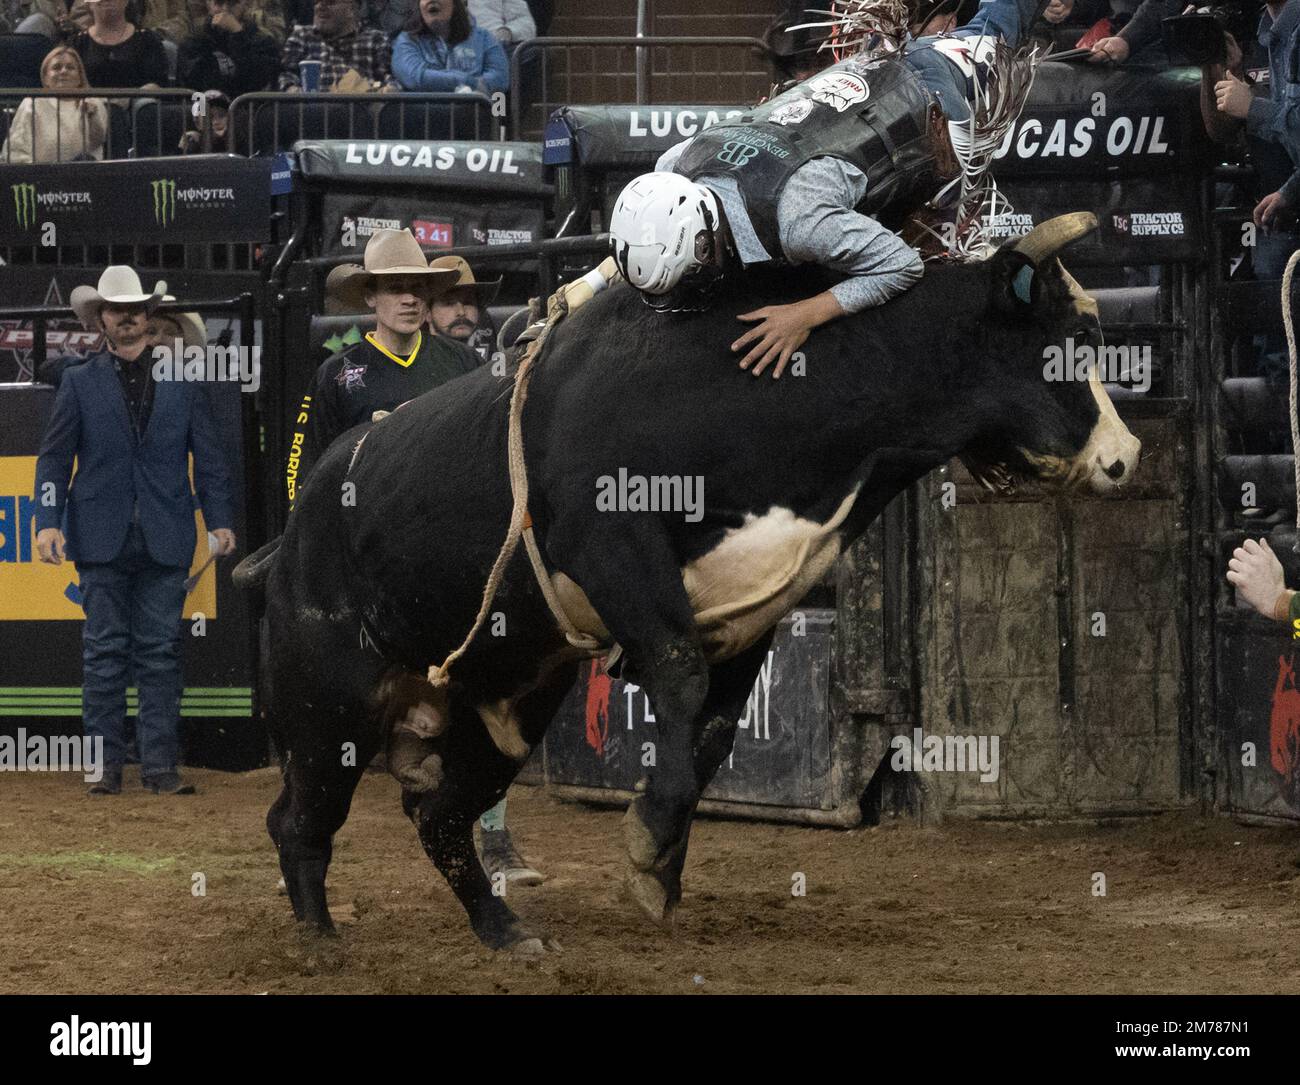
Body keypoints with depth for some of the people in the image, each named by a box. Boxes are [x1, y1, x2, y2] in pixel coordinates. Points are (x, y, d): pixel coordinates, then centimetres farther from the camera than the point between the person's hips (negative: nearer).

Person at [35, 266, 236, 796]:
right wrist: (48, 522, -6)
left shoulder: (183, 381, 9)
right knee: (105, 653, 0)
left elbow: (207, 456, 10)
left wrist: (219, 519, 1)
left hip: (164, 539, 1)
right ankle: (105, 765, 4)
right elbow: (54, 458, 6)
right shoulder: (80, 382, 7)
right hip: (103, 539, -1)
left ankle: (160, 765, 1)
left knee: (160, 653, 0)